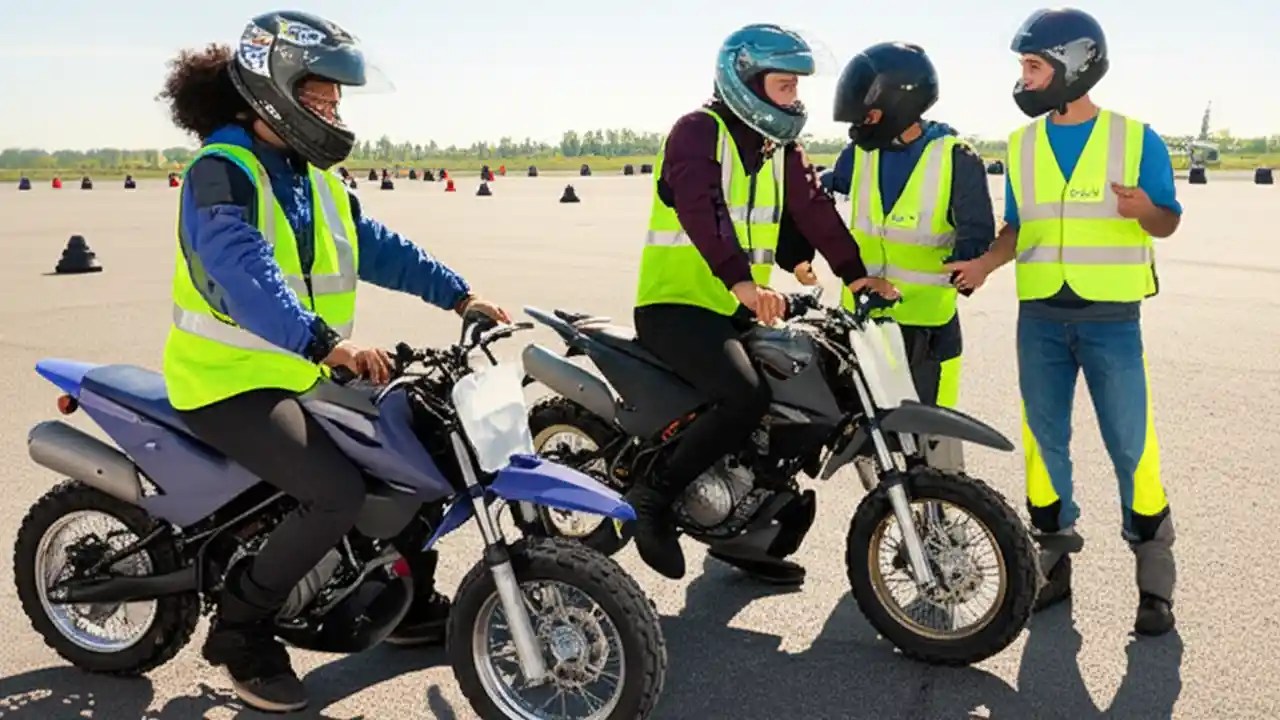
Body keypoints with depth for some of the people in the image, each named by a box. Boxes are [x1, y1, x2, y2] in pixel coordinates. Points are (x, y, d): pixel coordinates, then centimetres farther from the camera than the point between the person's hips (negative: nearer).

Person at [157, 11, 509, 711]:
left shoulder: (315, 178, 12)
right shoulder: (221, 171, -17)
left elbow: (376, 245, 9)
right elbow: (245, 273, -33)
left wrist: (456, 293, -2)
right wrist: (325, 343, -47)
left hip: (306, 373, 9)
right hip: (231, 381, -9)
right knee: (339, 493, -28)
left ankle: (413, 603, 26)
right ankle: (238, 629, -5)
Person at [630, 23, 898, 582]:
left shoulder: (780, 147, 16)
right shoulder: (698, 131, -10)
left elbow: (813, 209, 4)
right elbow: (700, 210, -27)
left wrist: (855, 273, -10)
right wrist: (741, 282, -41)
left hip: (738, 308, 9)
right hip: (676, 305, -9)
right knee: (747, 396, -30)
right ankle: (654, 495, -12)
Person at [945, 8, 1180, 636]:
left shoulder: (1135, 138, -1)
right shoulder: (1021, 144, 9)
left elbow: (1169, 222, 3)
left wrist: (1145, 210, -19)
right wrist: (984, 262, -5)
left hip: (1111, 317, -3)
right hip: (1039, 315, 4)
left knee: (1130, 443, -2)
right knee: (1044, 438, 9)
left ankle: (1155, 577, 12)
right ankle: (1053, 558, 22)